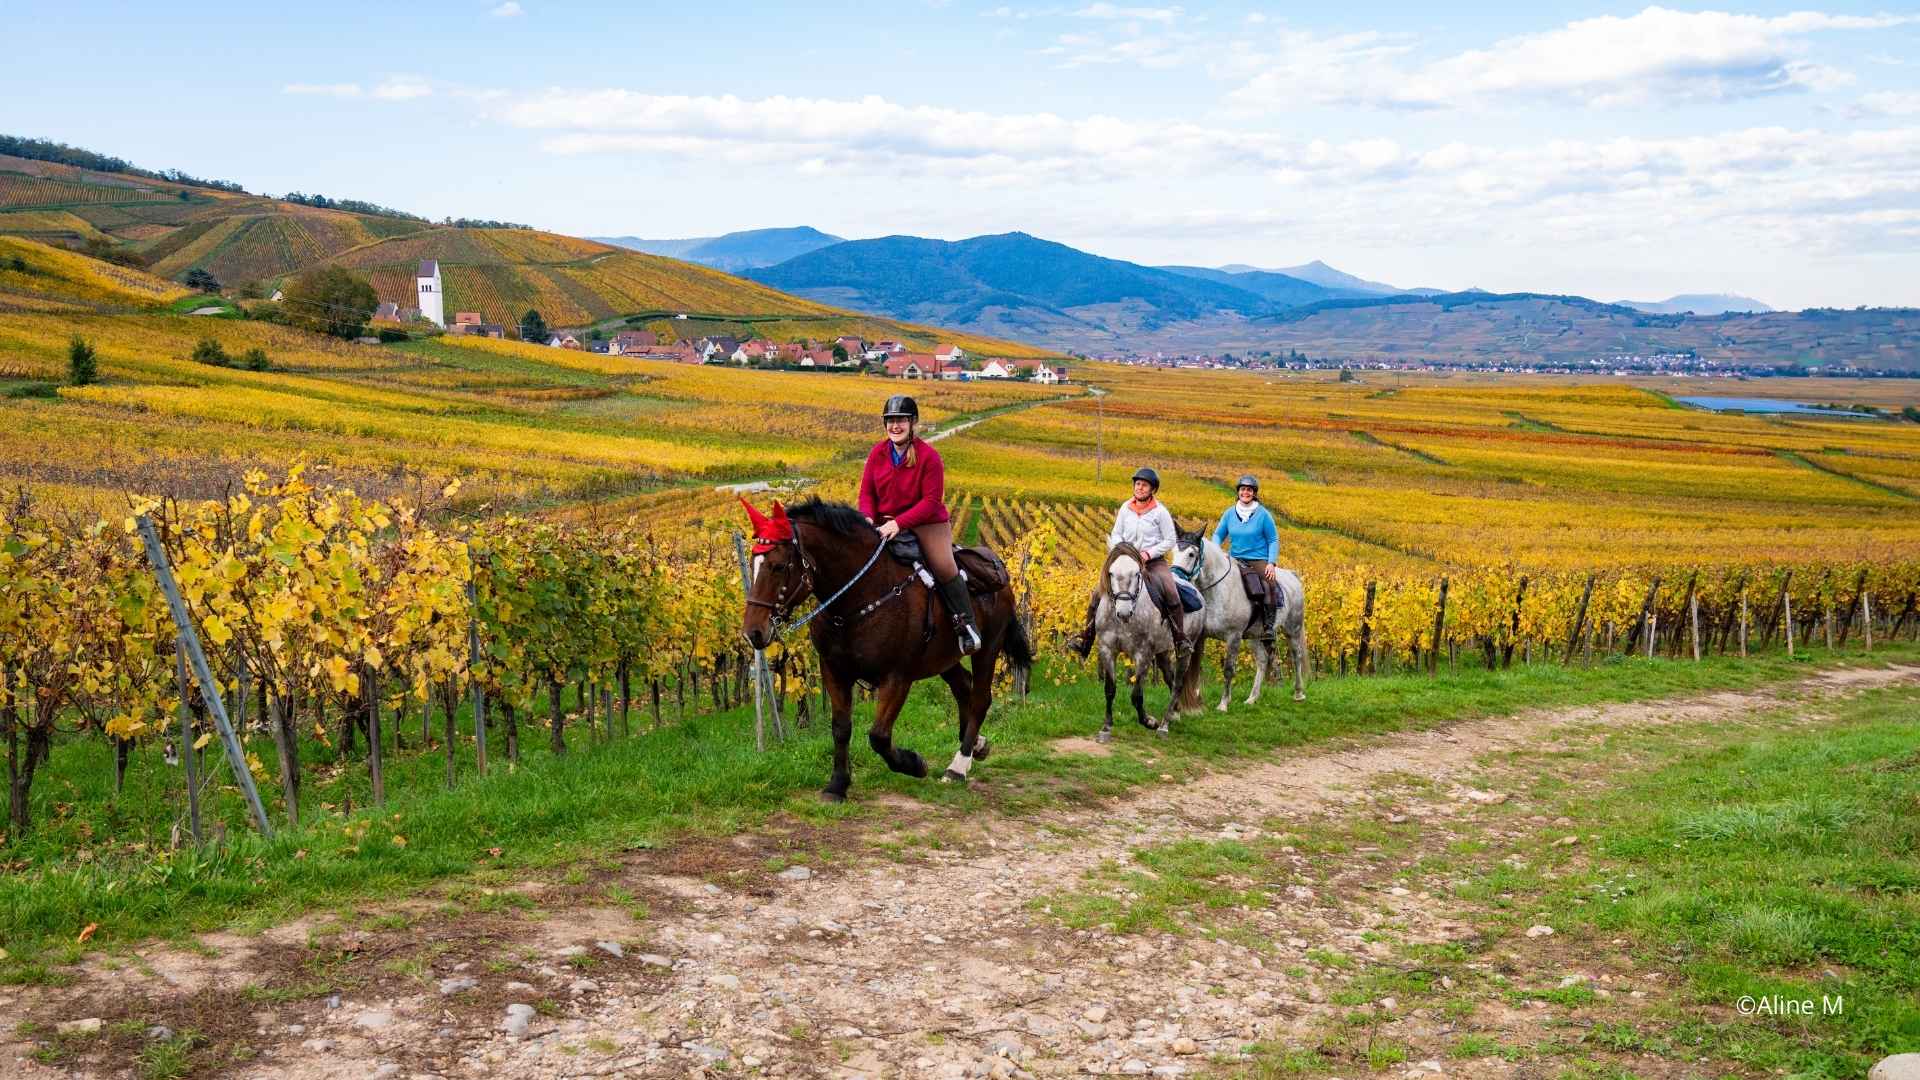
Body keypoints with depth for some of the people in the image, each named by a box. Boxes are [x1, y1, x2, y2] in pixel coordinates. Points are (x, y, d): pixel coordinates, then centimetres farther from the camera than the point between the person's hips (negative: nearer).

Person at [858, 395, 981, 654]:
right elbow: (866, 492, 4)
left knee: (944, 567, -20)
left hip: (926, 523, -4)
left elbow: (931, 501, -15)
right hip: (886, 524, 5)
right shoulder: (877, 453, 0)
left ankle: (966, 623, -2)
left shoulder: (929, 456, -13)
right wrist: (868, 518, -17)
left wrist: (900, 522, -26)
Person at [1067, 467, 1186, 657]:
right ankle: (1085, 639, -2)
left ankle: (1180, 639, -19)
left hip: (1154, 561, -3)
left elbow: (1170, 541, -2)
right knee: (1099, 591, -9)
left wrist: (1149, 553, -14)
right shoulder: (1126, 507, 5)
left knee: (1170, 592, -29)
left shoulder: (1160, 511, -5)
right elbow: (1116, 534, 12)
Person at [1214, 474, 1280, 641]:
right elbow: (1218, 535, 16)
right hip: (1235, 560, 3)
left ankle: (1268, 628, -22)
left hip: (1259, 560, -3)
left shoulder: (1263, 514, -1)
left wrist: (1271, 563, -10)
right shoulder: (1230, 513, 8)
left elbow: (1273, 540, 2)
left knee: (1270, 587, -28)